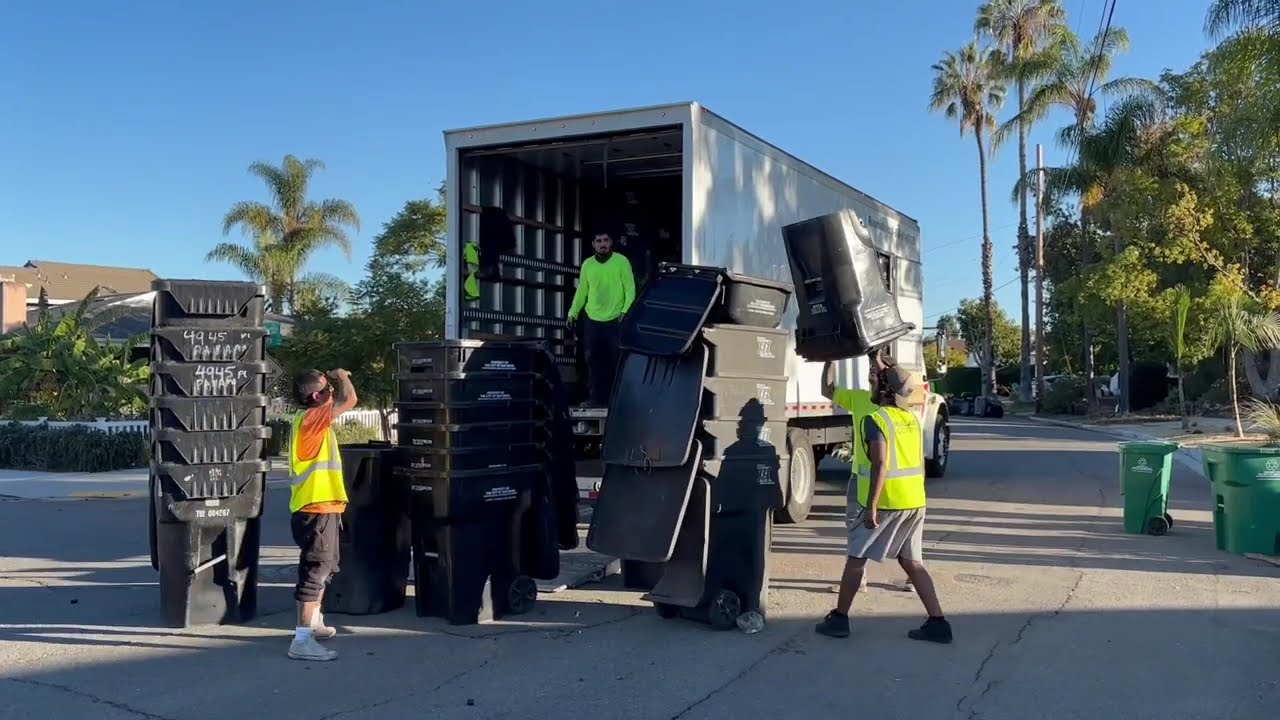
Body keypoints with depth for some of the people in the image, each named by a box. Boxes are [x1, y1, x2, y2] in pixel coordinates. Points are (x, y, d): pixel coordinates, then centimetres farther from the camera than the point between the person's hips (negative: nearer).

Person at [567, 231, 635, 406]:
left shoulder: (621, 261, -3)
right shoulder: (587, 264, 7)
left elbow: (630, 289, -4)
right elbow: (581, 291, 15)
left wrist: (626, 310, -15)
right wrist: (573, 312, 8)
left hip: (615, 321, -3)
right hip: (593, 321, 3)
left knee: (616, 362, 1)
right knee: (594, 362, 5)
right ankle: (596, 397, 11)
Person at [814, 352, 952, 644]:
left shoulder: (875, 418, -14)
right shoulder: (910, 416, 10)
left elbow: (880, 465, -19)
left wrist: (871, 507, -17)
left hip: (886, 500, -7)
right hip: (915, 501, 7)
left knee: (856, 557, 6)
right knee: (911, 561, 12)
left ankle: (839, 619, 13)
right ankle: (938, 623, 8)